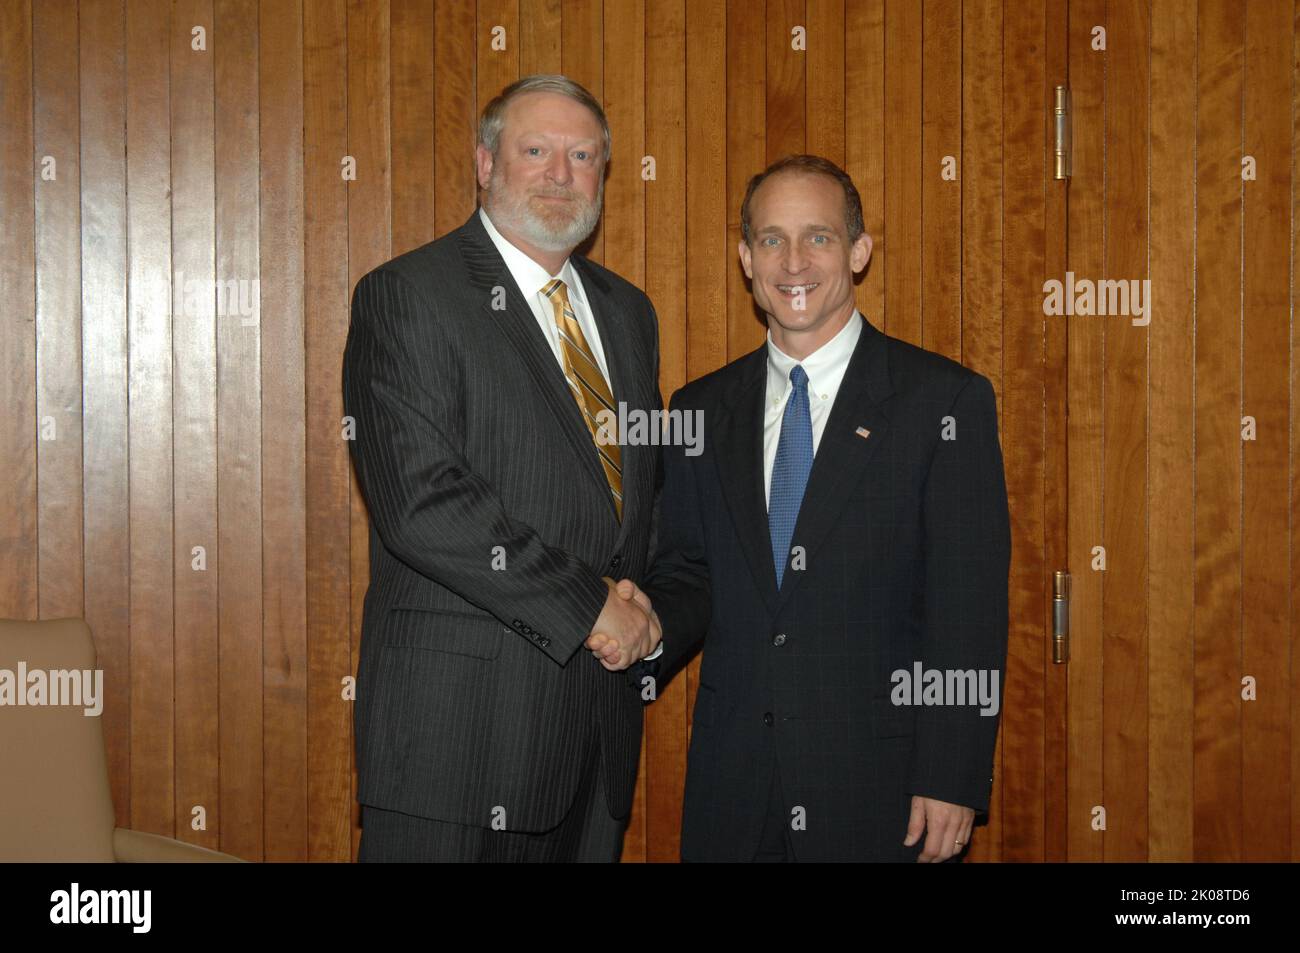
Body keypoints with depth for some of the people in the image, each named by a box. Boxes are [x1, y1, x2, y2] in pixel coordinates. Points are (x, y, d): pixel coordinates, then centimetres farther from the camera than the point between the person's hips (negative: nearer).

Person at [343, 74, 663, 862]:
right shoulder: (405, 297, -7)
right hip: (459, 716, -6)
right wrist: (588, 607, -15)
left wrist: (646, 602, 1)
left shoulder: (627, 311, 15)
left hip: (602, 705, 6)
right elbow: (421, 503, -18)